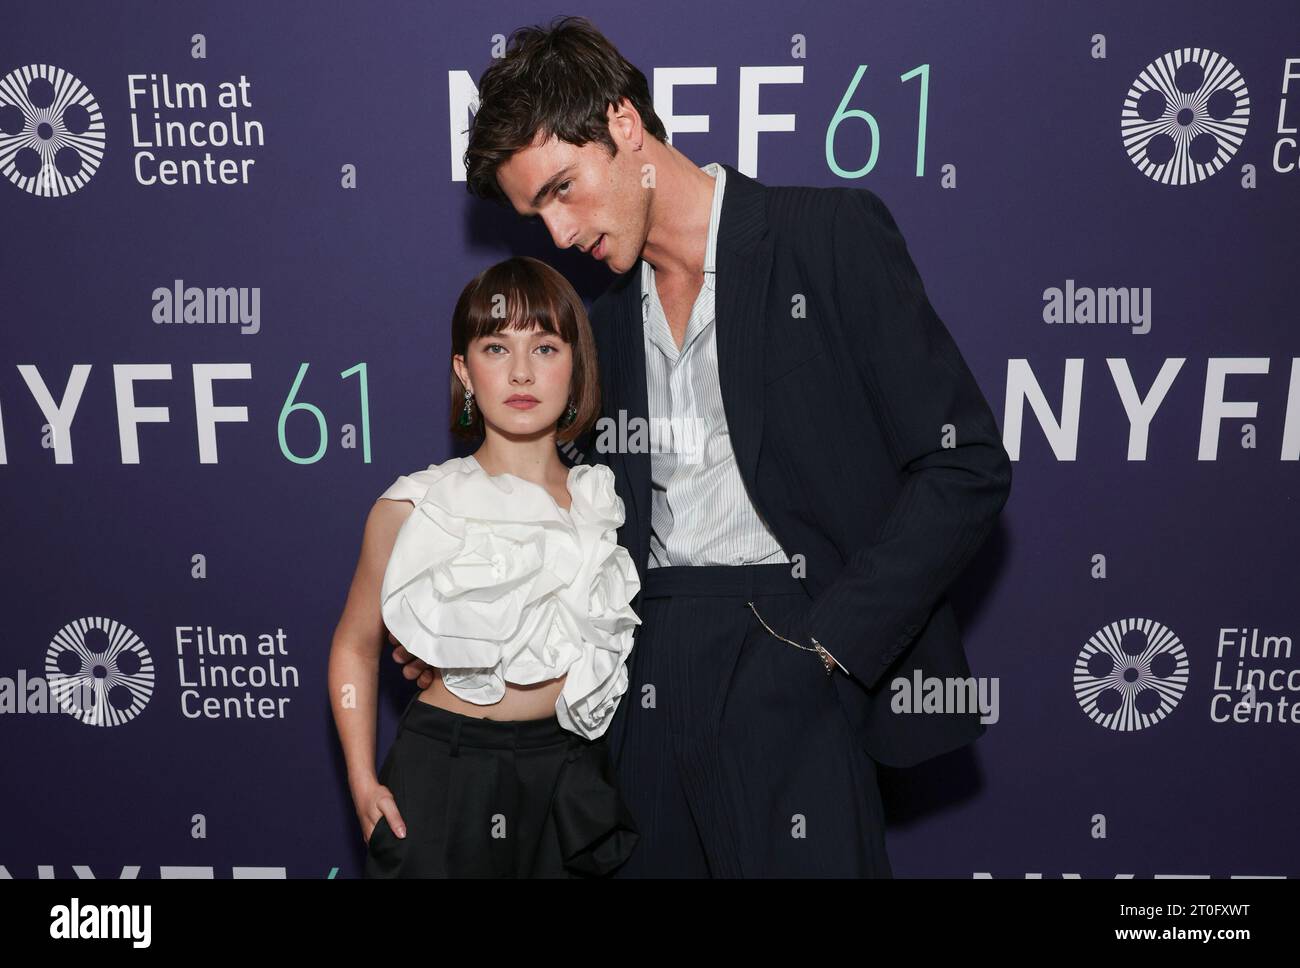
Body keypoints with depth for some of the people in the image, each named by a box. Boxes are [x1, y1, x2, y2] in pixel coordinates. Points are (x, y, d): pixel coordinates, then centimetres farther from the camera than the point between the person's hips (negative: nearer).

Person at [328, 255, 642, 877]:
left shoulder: (604, 505, -2)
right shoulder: (413, 509, -9)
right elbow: (355, 645, 2)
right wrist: (362, 781, -3)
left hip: (570, 772, 3)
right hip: (447, 764, -2)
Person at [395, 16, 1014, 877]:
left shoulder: (831, 233, -4)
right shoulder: (609, 322, 15)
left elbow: (966, 464, -8)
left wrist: (831, 639, -13)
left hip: (788, 677, -5)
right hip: (651, 683, 5)